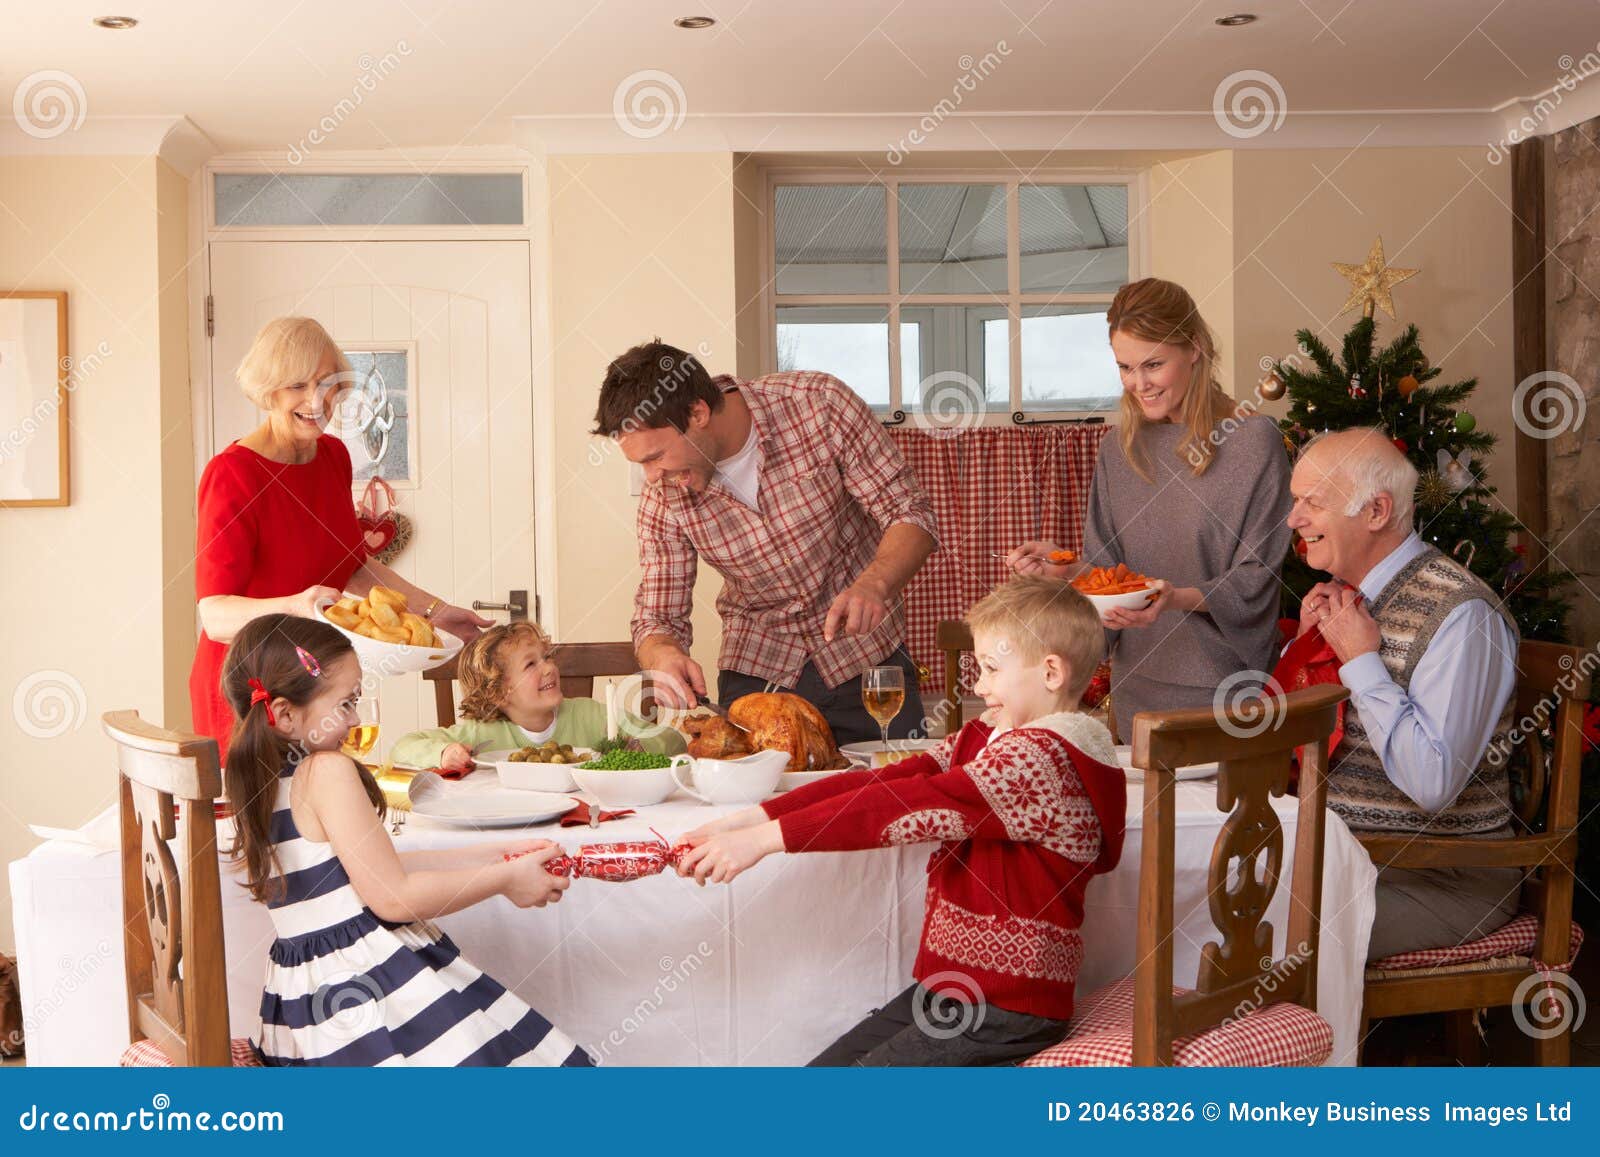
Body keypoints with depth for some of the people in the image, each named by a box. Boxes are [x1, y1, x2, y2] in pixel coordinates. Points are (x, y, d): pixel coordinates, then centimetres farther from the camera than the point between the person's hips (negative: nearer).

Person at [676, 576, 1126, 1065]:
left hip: (1005, 1011, -9)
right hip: (947, 989, 9)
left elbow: (910, 806, -27)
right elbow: (880, 783, 0)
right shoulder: (986, 738, 11)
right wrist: (748, 821, -11)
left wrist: (765, 839, -27)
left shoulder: (1040, 759, -19)